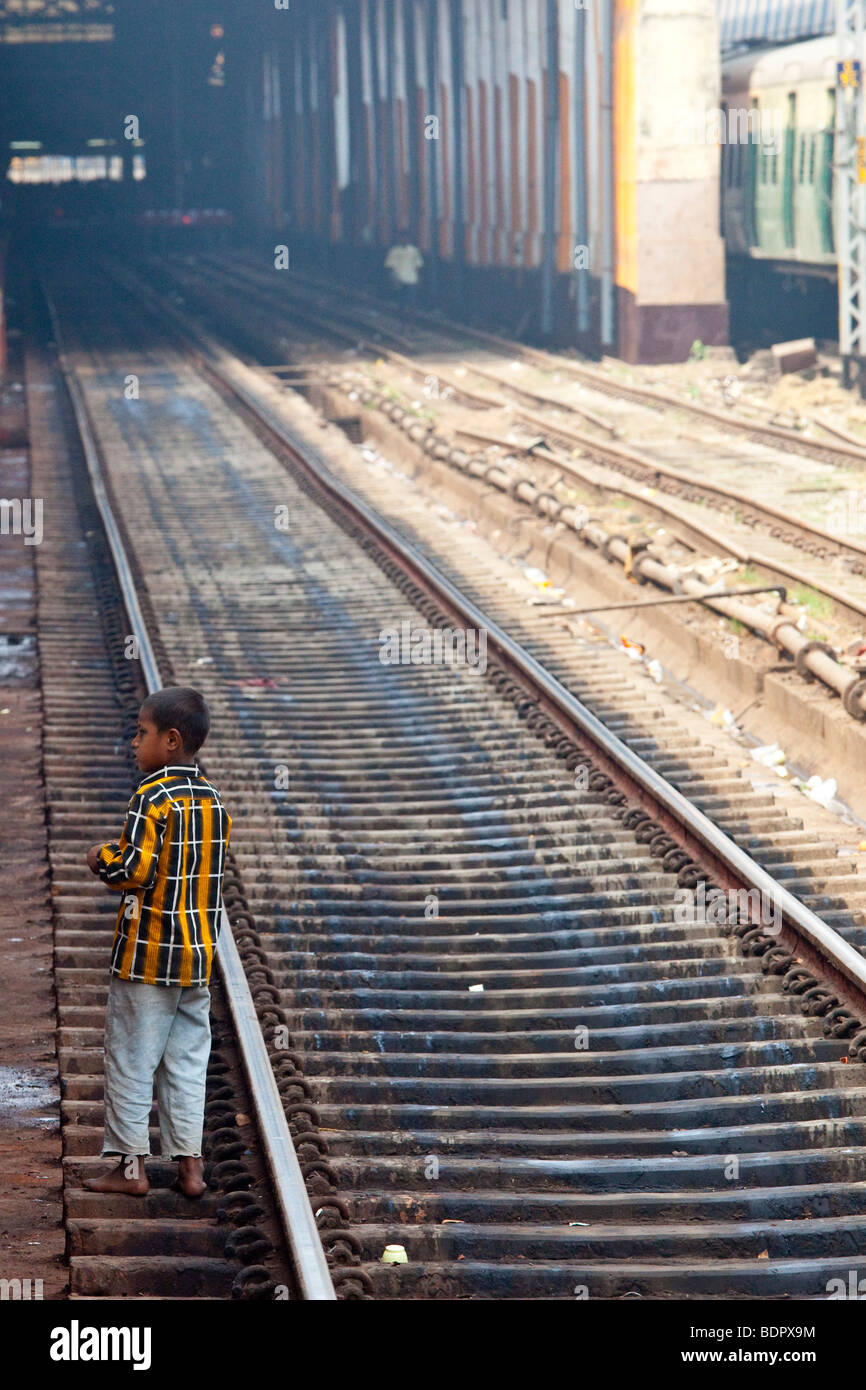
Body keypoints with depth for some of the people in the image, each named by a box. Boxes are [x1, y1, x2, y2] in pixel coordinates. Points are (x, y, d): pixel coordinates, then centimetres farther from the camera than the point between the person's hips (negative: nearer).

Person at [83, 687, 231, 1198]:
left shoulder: (153, 799, -16)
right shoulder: (213, 799, 6)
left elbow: (135, 870, -22)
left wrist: (103, 860, -2)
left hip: (147, 956, -7)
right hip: (198, 954, 7)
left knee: (131, 1060, 3)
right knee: (187, 1060, 11)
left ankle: (131, 1165, 6)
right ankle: (190, 1163, 11)